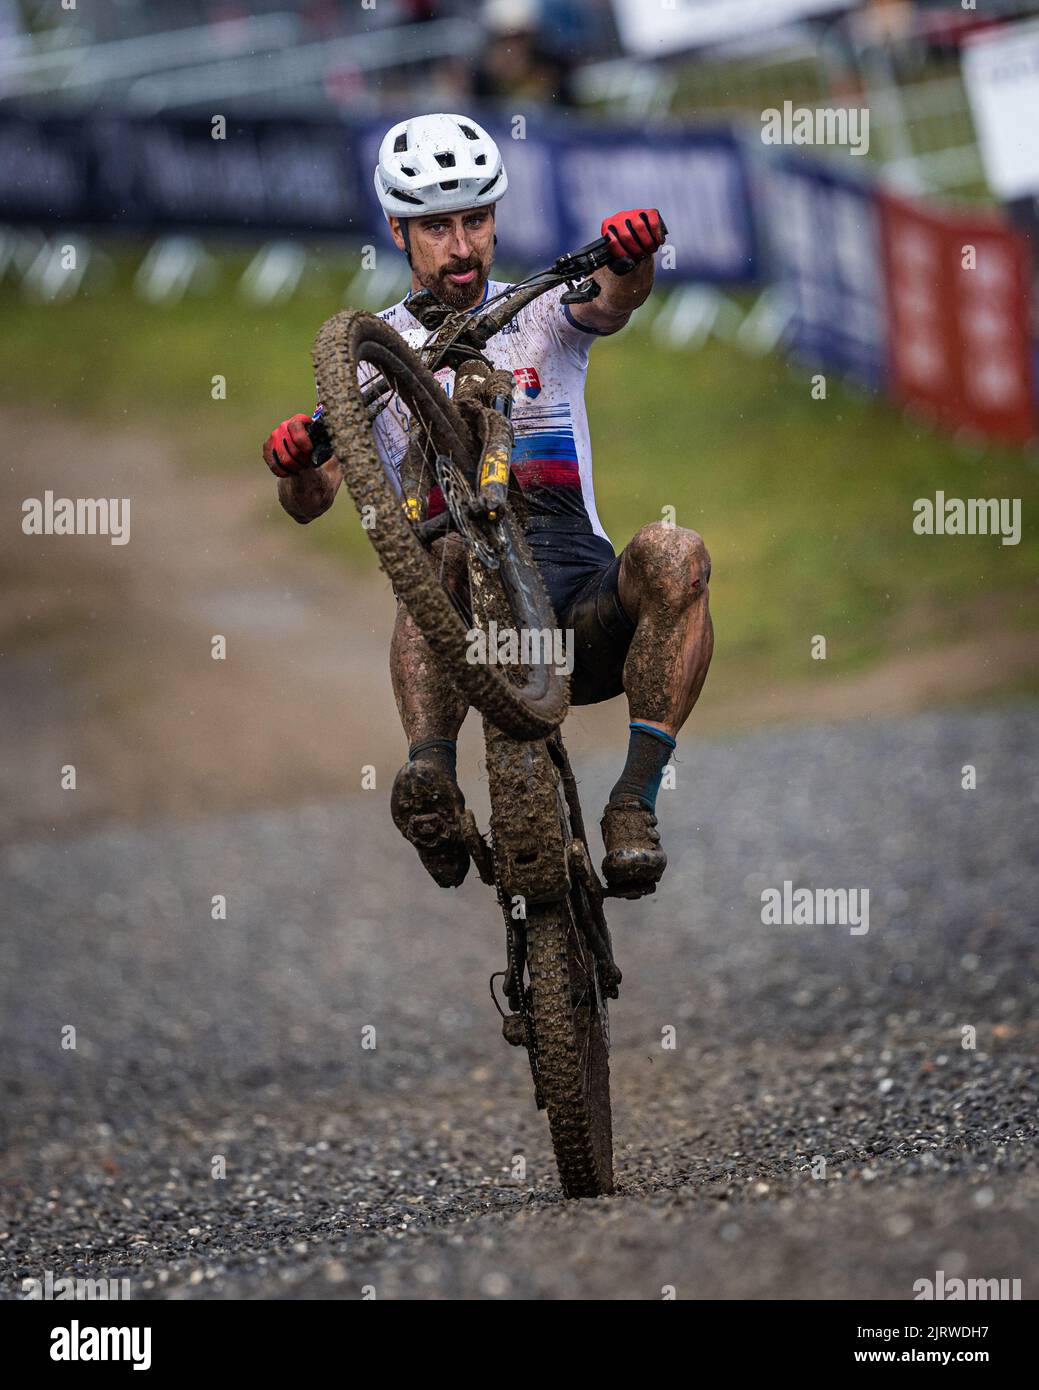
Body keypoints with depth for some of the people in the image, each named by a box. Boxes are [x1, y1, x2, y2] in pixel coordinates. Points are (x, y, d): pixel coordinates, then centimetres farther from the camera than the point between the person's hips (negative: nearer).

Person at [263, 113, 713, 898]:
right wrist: (296, 463, -24)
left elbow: (613, 303, -13)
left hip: (585, 610, 1)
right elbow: (310, 501, 1)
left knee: (673, 555, -31)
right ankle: (433, 783, -52)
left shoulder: (541, 315, 12)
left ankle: (635, 806, -31)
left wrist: (634, 258, -37)